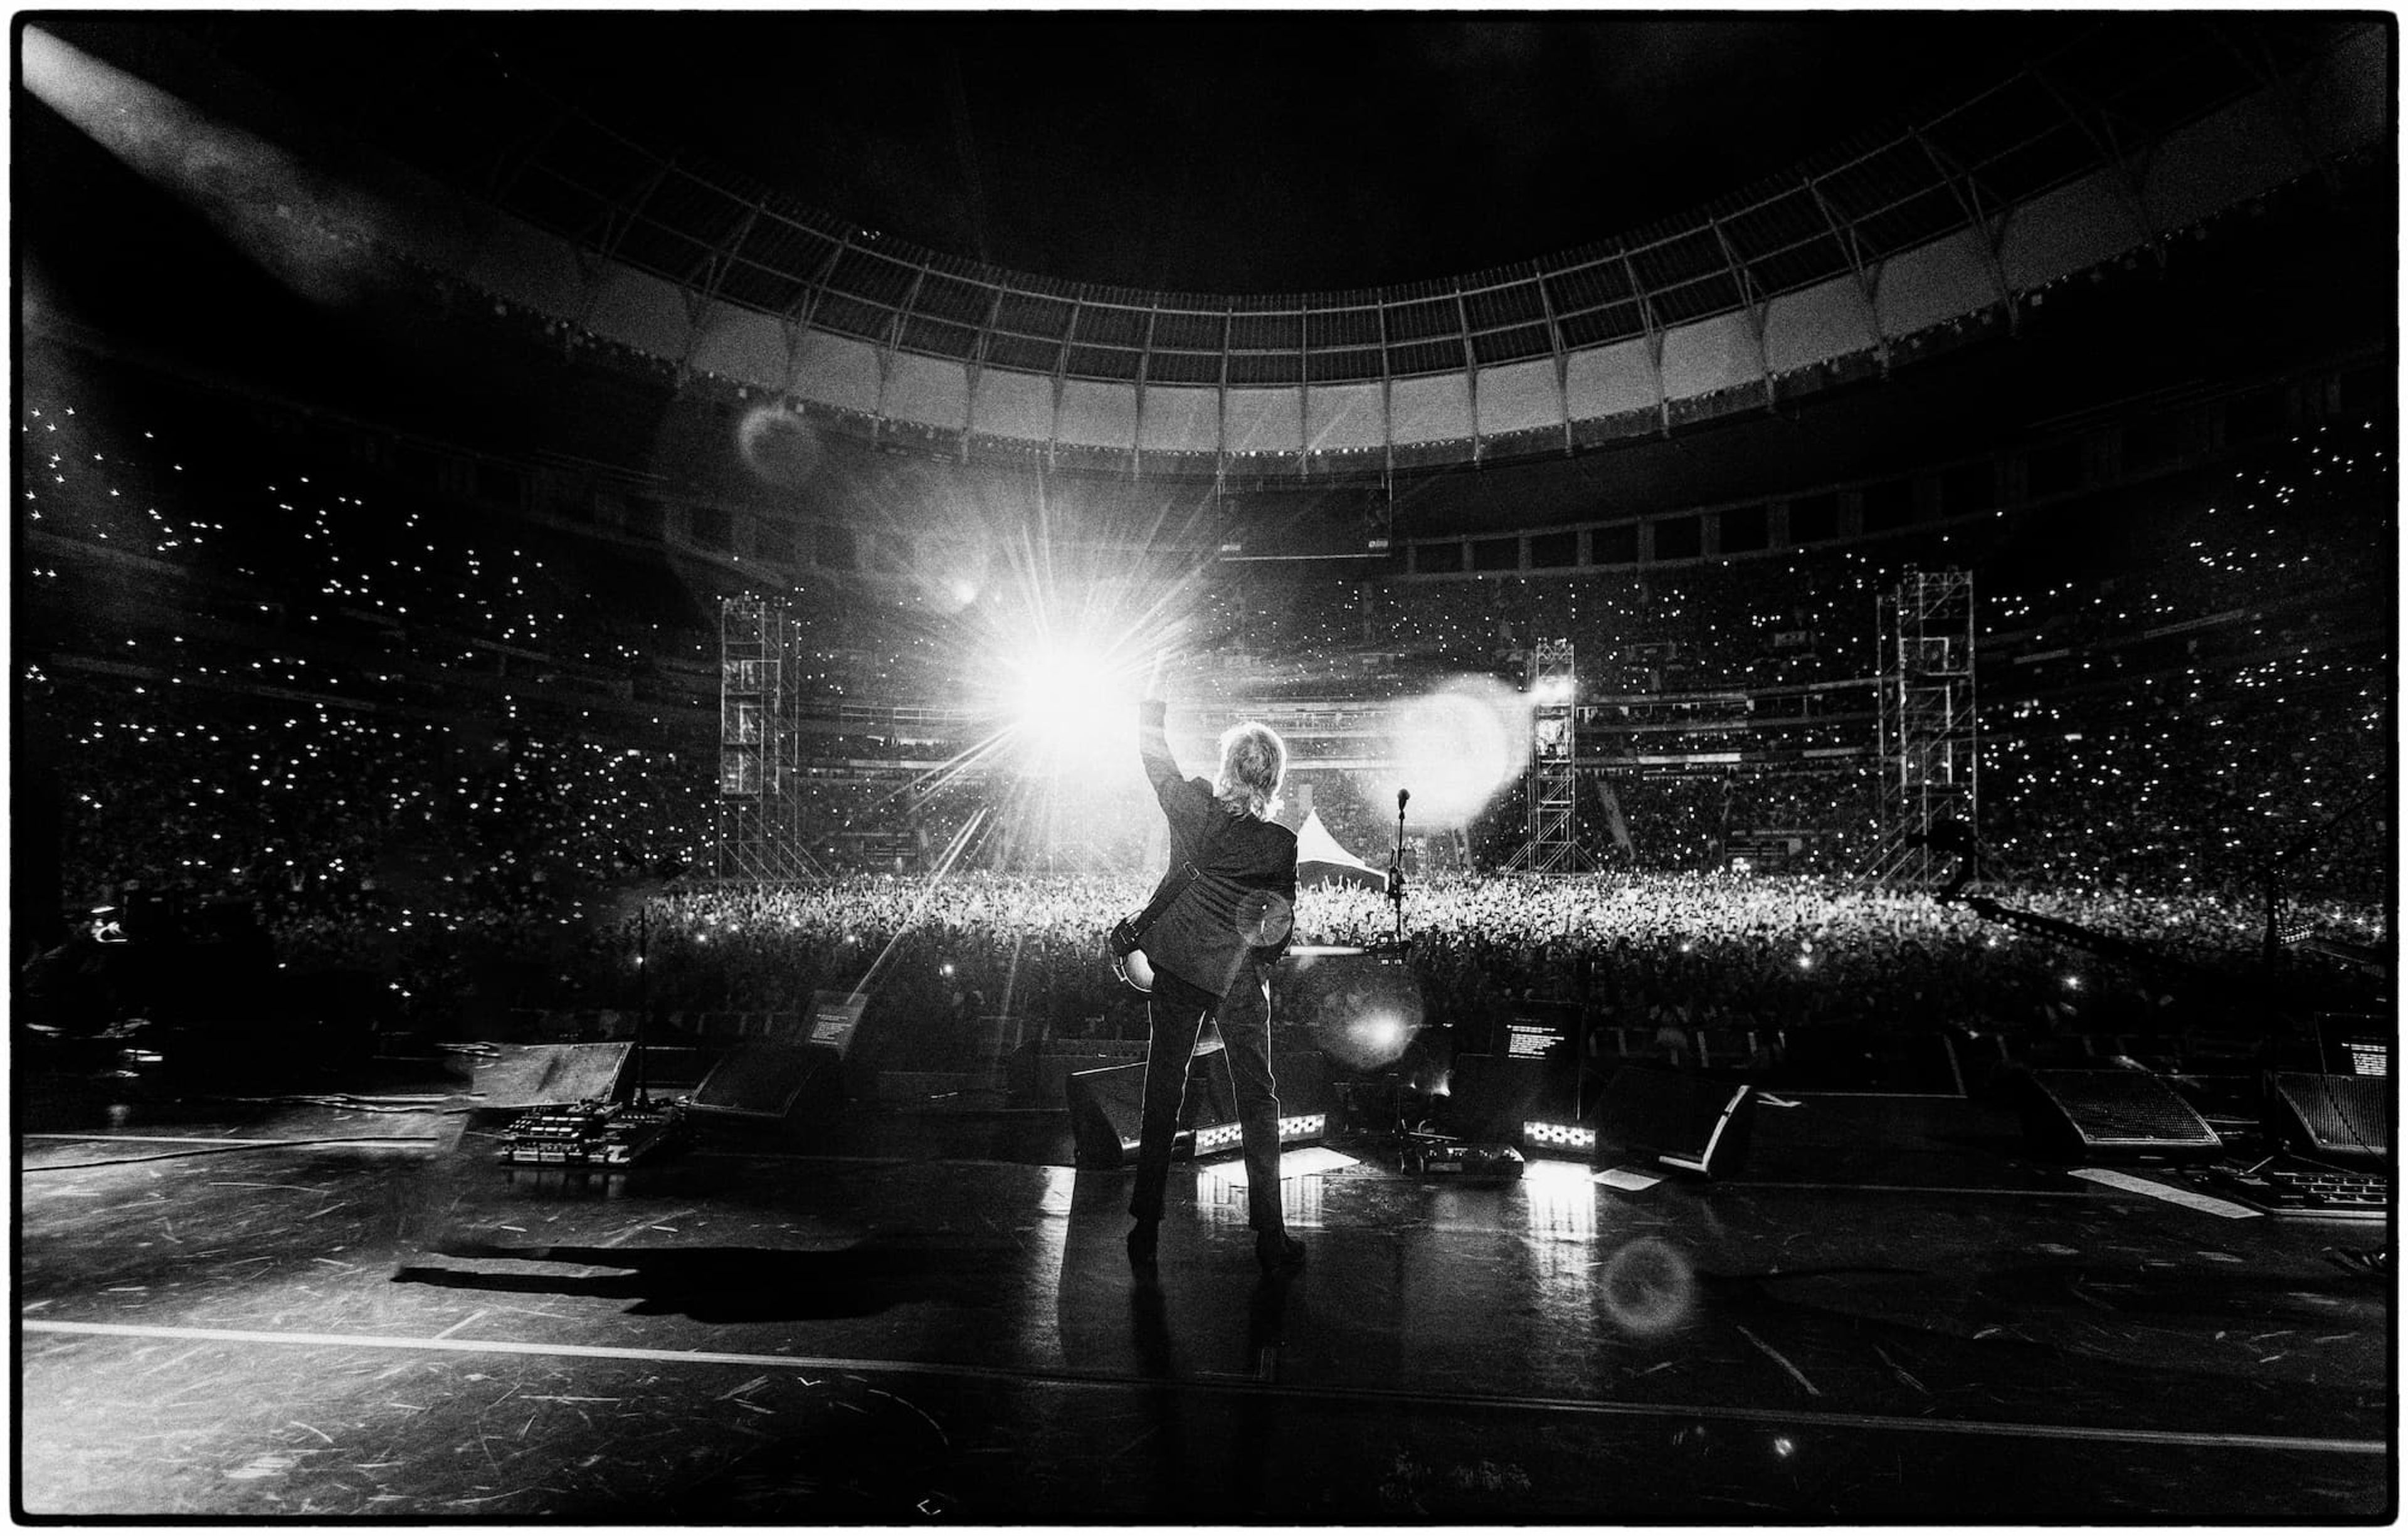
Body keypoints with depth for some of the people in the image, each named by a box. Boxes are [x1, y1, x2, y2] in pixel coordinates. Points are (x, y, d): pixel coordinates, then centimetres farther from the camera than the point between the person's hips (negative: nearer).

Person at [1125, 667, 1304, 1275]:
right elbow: (1279, 928, -11)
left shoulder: (1194, 809, -11)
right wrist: (1259, 955, 6)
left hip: (1176, 967, 2)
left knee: (1162, 1095, 11)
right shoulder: (1279, 843, -16)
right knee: (1258, 1102, 11)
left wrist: (1154, 696, 18)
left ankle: (1145, 1235, 18)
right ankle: (1270, 1241, 18)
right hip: (1240, 978, -2)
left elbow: (1155, 756, 6)